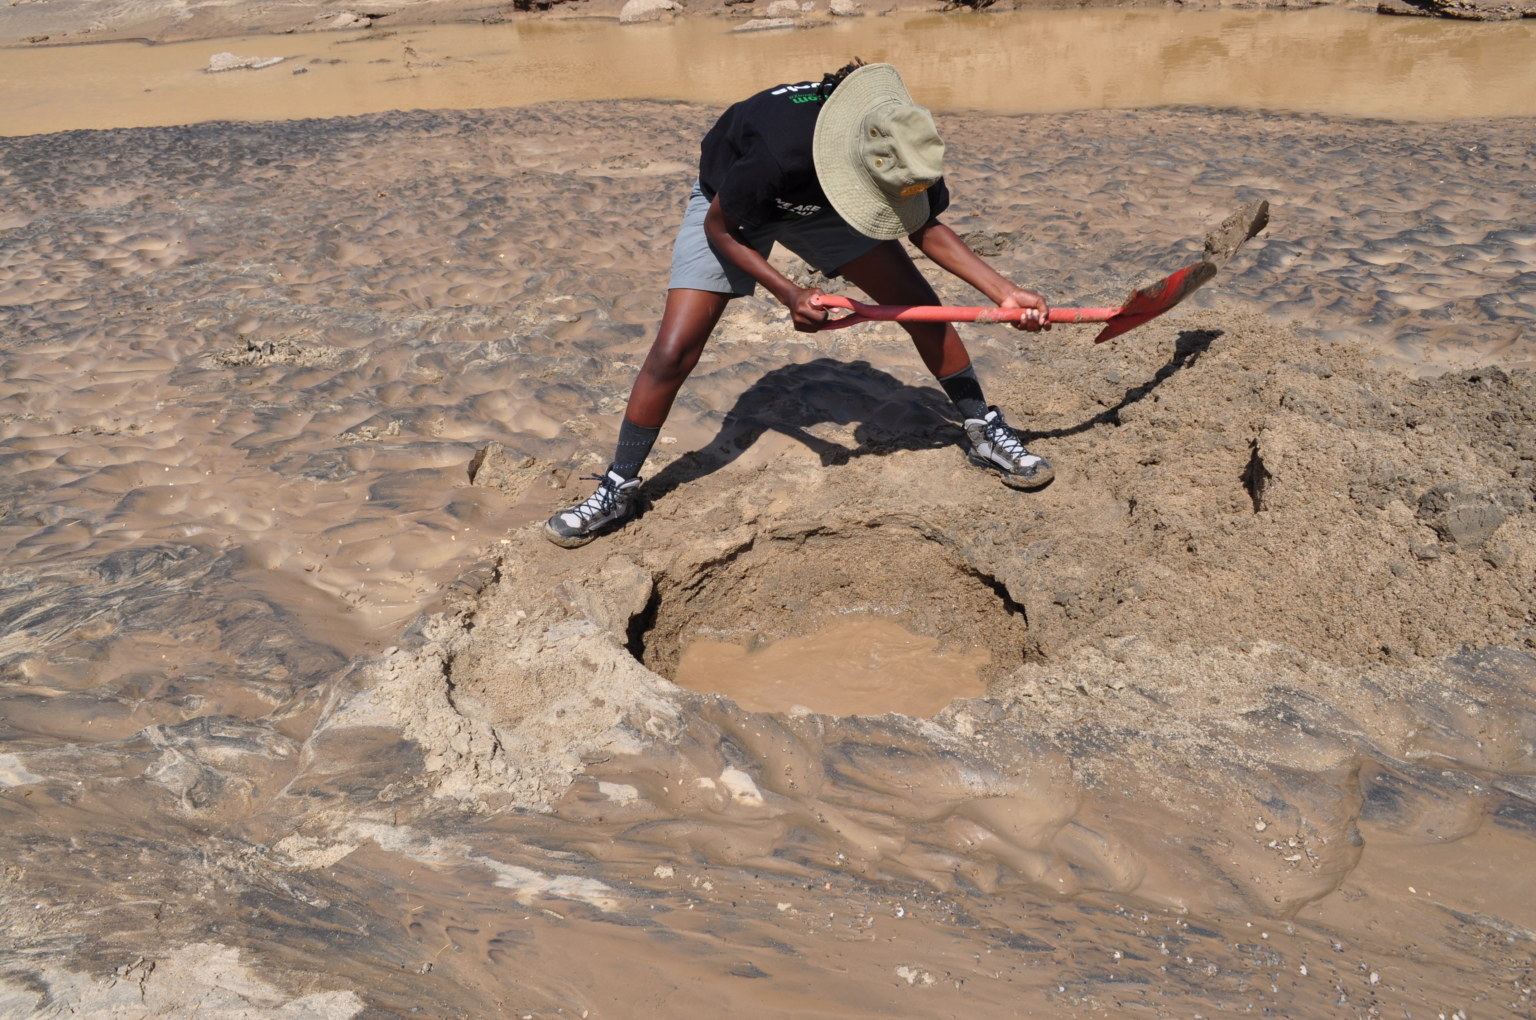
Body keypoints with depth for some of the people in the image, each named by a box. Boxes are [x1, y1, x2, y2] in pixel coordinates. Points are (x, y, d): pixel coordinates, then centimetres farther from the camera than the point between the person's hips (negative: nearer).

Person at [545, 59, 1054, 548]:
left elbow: (926, 228, -10)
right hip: (729, 206, -4)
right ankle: (617, 489, 4)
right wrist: (789, 293, -33)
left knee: (921, 306, -9)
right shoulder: (778, 153, -43)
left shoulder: (905, 158, -29)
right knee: (673, 352, -15)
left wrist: (1005, 292, -19)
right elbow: (720, 228, -24)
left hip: (816, 202, 4)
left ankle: (985, 431, 10)